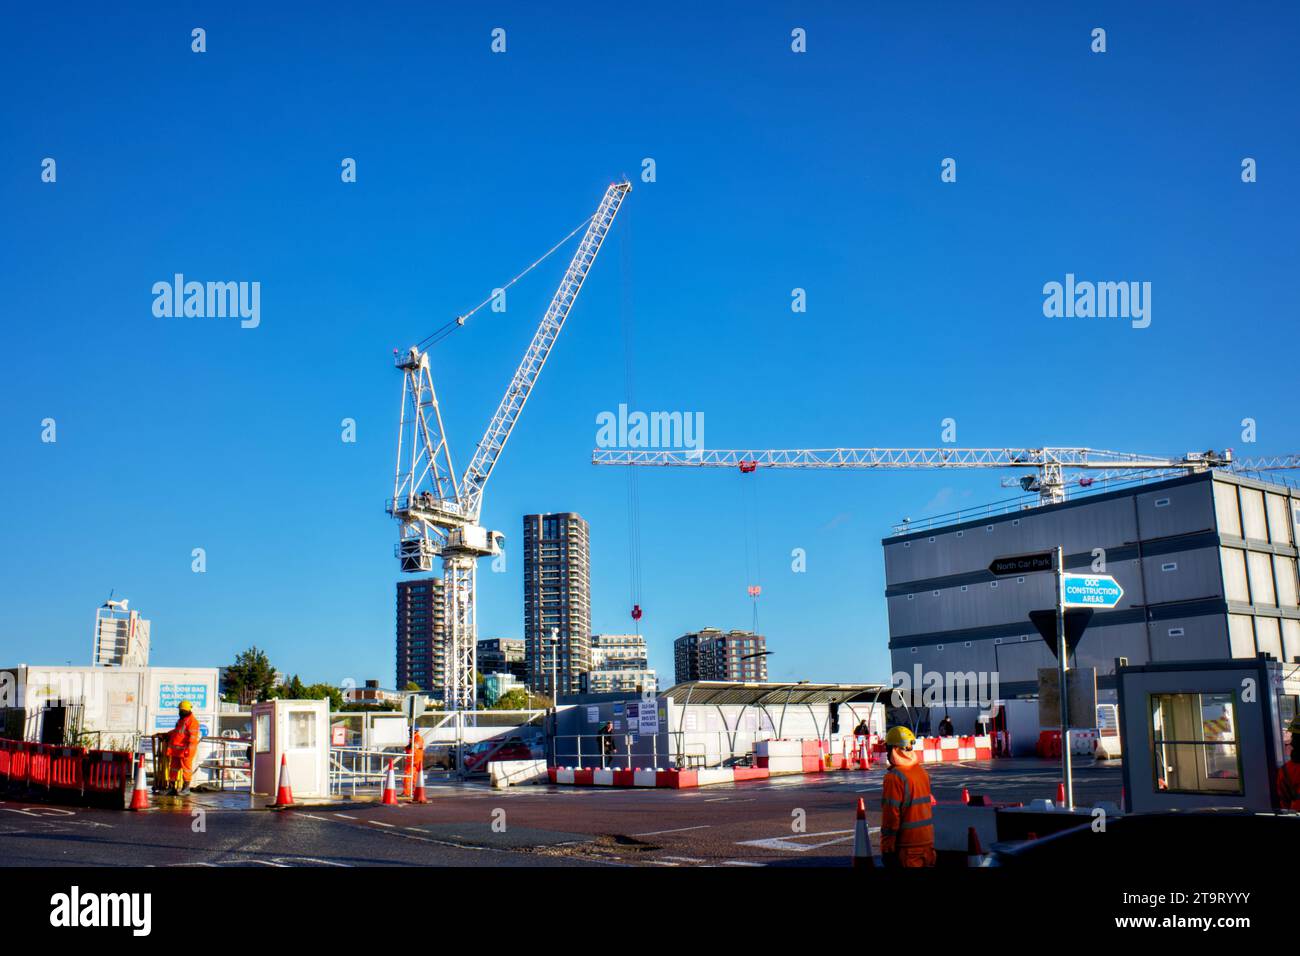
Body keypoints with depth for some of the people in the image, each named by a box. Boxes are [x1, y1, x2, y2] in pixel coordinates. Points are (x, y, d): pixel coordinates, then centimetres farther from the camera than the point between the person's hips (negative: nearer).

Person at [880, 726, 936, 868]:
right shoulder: (922, 771, 7)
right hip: (927, 843, 7)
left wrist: (886, 849, -10)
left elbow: (891, 815, -17)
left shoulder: (895, 776, -16)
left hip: (907, 847, -7)